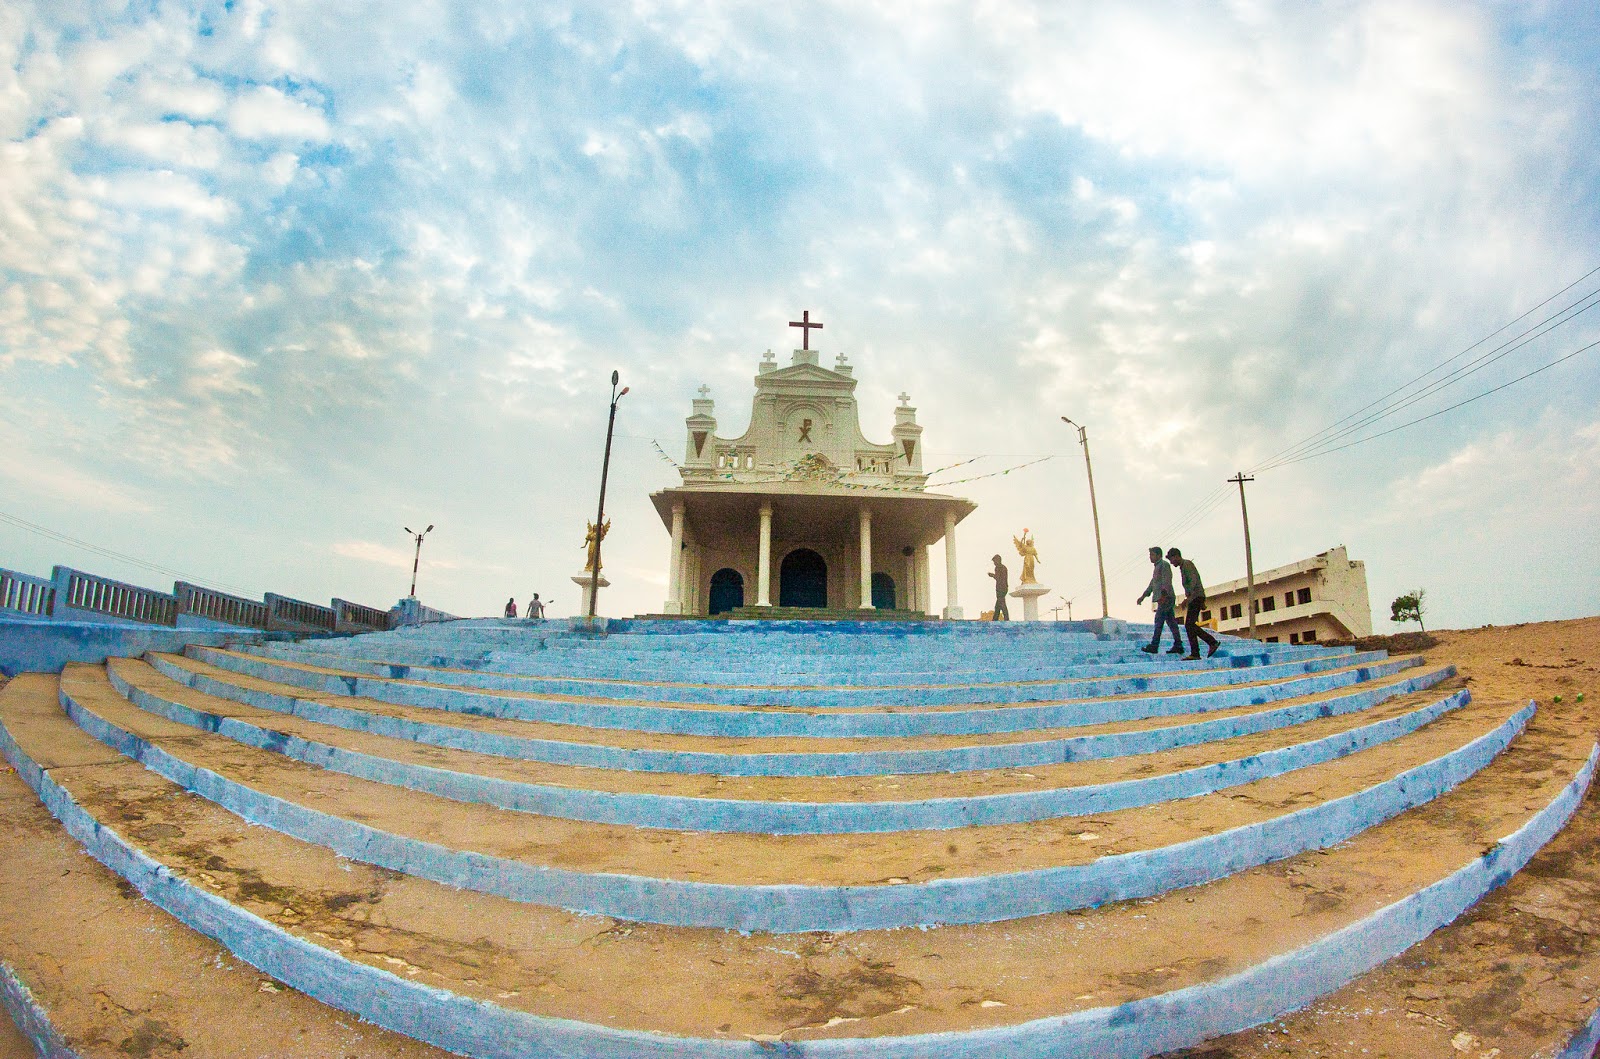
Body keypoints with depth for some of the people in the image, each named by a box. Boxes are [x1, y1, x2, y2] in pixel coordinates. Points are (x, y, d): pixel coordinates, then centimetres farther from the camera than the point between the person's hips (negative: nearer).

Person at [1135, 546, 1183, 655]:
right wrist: (1143, 596, 25)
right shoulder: (1157, 567, 24)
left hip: (1166, 598, -10)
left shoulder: (1164, 564, -5)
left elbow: (1166, 581, -18)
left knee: (1159, 621, -12)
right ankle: (1178, 646, 7)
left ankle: (1154, 646, -14)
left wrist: (1163, 595, -28)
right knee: (1171, 622, 7)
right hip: (1163, 599, 10)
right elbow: (1152, 584, 29)